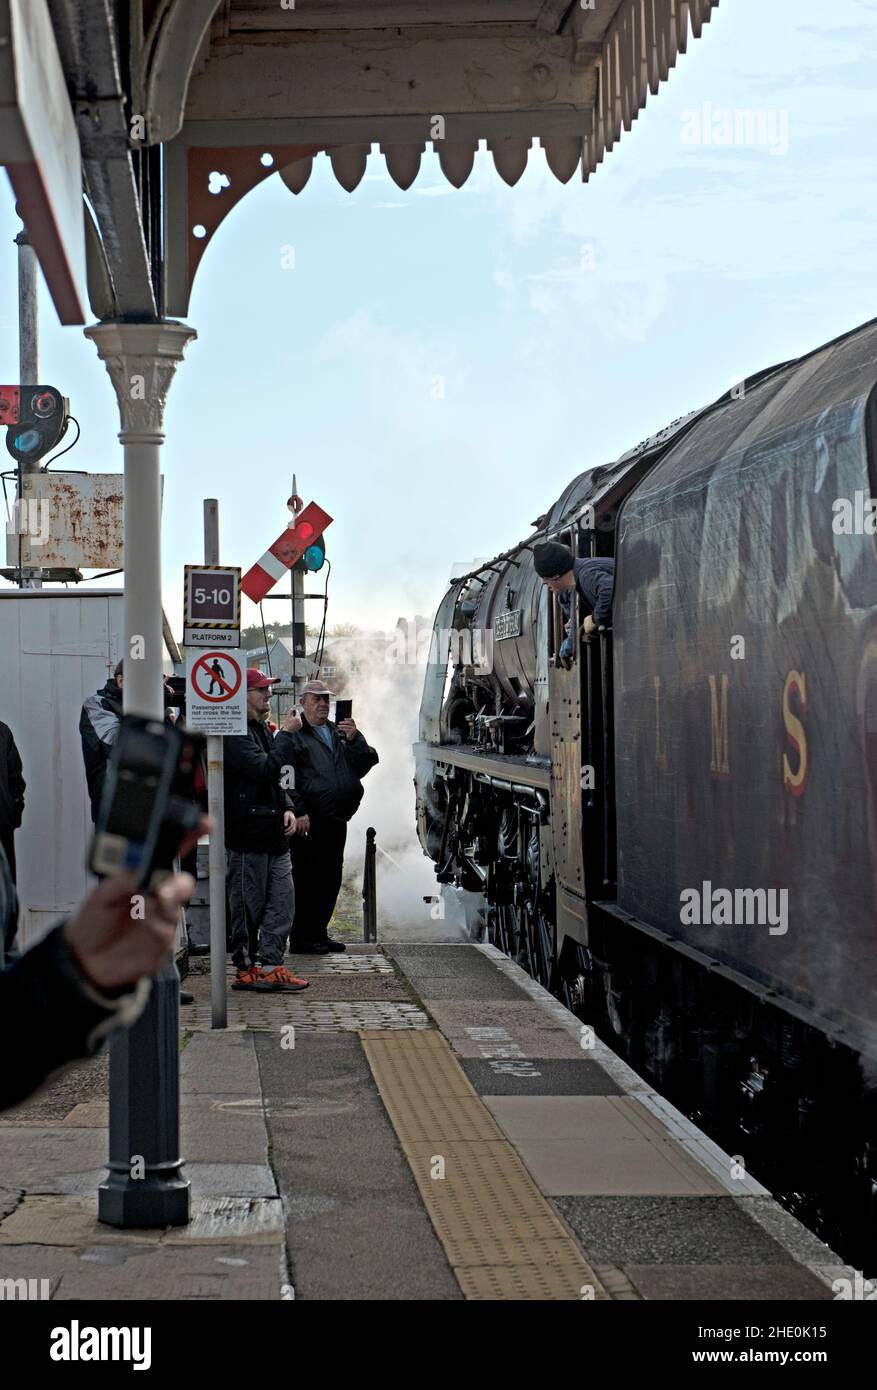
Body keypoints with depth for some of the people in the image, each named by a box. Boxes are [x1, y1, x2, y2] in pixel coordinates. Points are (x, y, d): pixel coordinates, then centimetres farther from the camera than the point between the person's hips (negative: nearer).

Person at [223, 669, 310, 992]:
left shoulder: (260, 729, 18)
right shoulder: (234, 734, -13)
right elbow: (265, 769, -23)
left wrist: (287, 808, 8)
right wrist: (287, 734, -16)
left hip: (272, 832, 9)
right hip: (247, 834, -9)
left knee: (282, 902, 6)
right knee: (249, 906, 0)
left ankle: (270, 965, 10)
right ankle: (247, 968, 8)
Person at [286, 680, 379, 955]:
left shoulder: (339, 733, 20)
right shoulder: (294, 735, -1)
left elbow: (367, 762, 11)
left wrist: (354, 739, -6)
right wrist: (298, 812, -18)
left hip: (336, 819, 7)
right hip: (309, 822, -7)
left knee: (331, 878, 11)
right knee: (308, 878, -6)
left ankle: (319, 932, 20)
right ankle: (301, 937, -1)